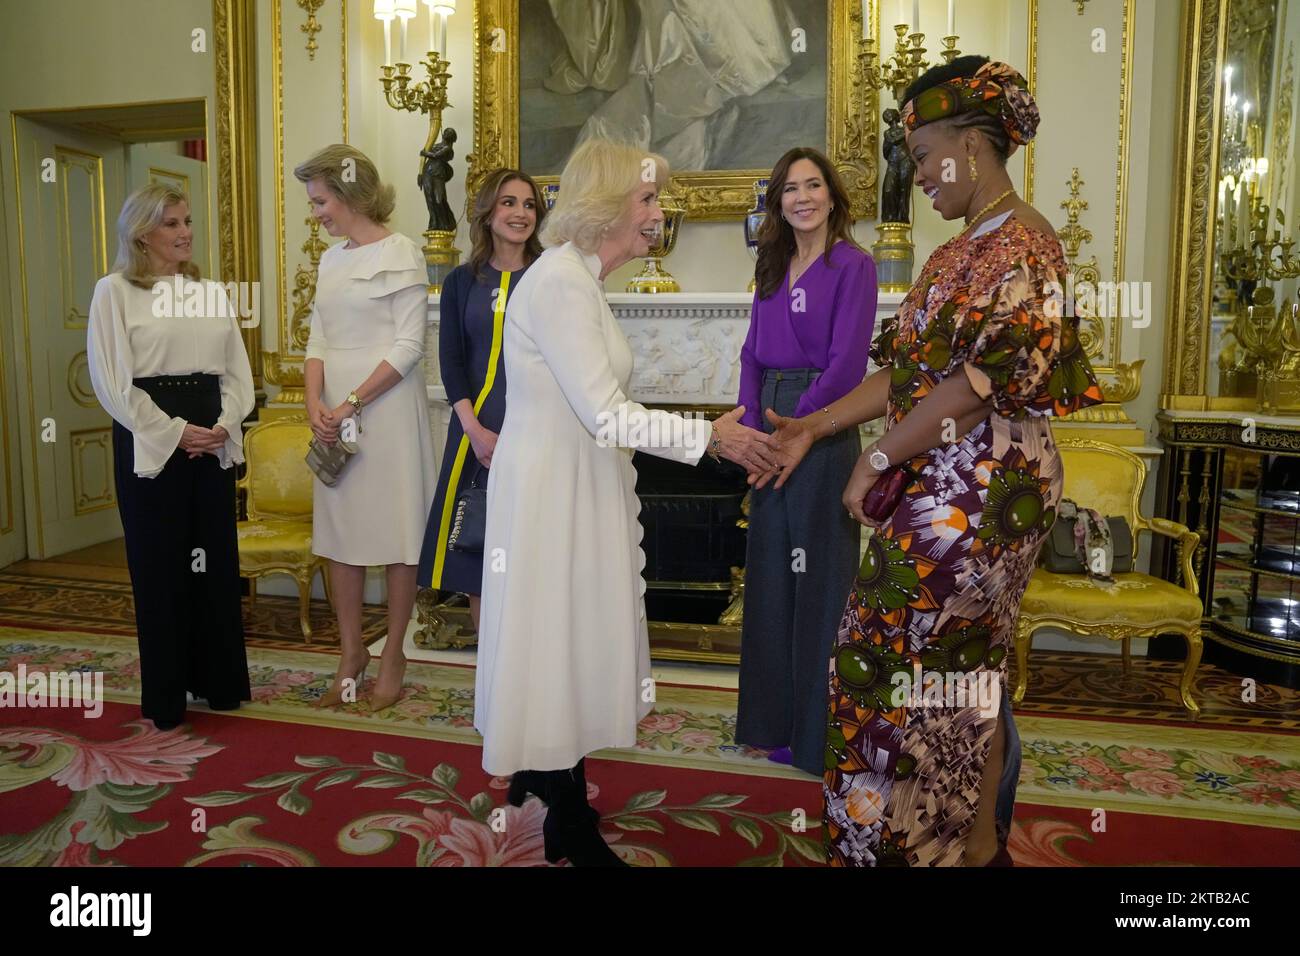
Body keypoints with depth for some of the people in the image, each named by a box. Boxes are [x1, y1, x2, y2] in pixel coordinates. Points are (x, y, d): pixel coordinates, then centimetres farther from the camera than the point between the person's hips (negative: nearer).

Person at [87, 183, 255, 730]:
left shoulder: (210, 291, 12)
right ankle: (165, 697, 16)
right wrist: (174, 432, -15)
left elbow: (236, 368, 8)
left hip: (212, 438, 4)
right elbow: (112, 381, -8)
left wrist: (225, 424, -8)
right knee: (160, 565, 3)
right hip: (151, 439, -4)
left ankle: (218, 681, 21)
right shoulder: (114, 291, -1)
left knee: (215, 559, 8)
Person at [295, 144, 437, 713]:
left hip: (387, 408, -7)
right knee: (340, 532, 10)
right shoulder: (330, 260, 14)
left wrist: (352, 404, -15)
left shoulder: (401, 254, -6)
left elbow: (409, 345, -12)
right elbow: (318, 339, 11)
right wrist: (316, 403, -6)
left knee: (396, 534, 1)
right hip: (335, 414, 7)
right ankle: (351, 655, 22)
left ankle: (392, 658, 15)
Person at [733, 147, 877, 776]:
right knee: (772, 575, 12)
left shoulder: (852, 266, -7)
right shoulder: (773, 269, 14)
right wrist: (753, 425, -3)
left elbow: (846, 362, -15)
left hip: (821, 430, -7)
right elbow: (753, 353, 11)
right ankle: (778, 720, 27)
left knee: (819, 577, 0)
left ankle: (820, 732, 15)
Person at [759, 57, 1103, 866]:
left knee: (949, 666, 0)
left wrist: (879, 459, -16)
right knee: (957, 662, 15)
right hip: (942, 484, 9)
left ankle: (977, 844, 19)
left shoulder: (1020, 244, -13)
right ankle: (977, 834, 30)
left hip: (982, 489, -9)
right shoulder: (960, 252, 15)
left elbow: (982, 381, -21)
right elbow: (906, 371, 13)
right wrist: (815, 428, 8)